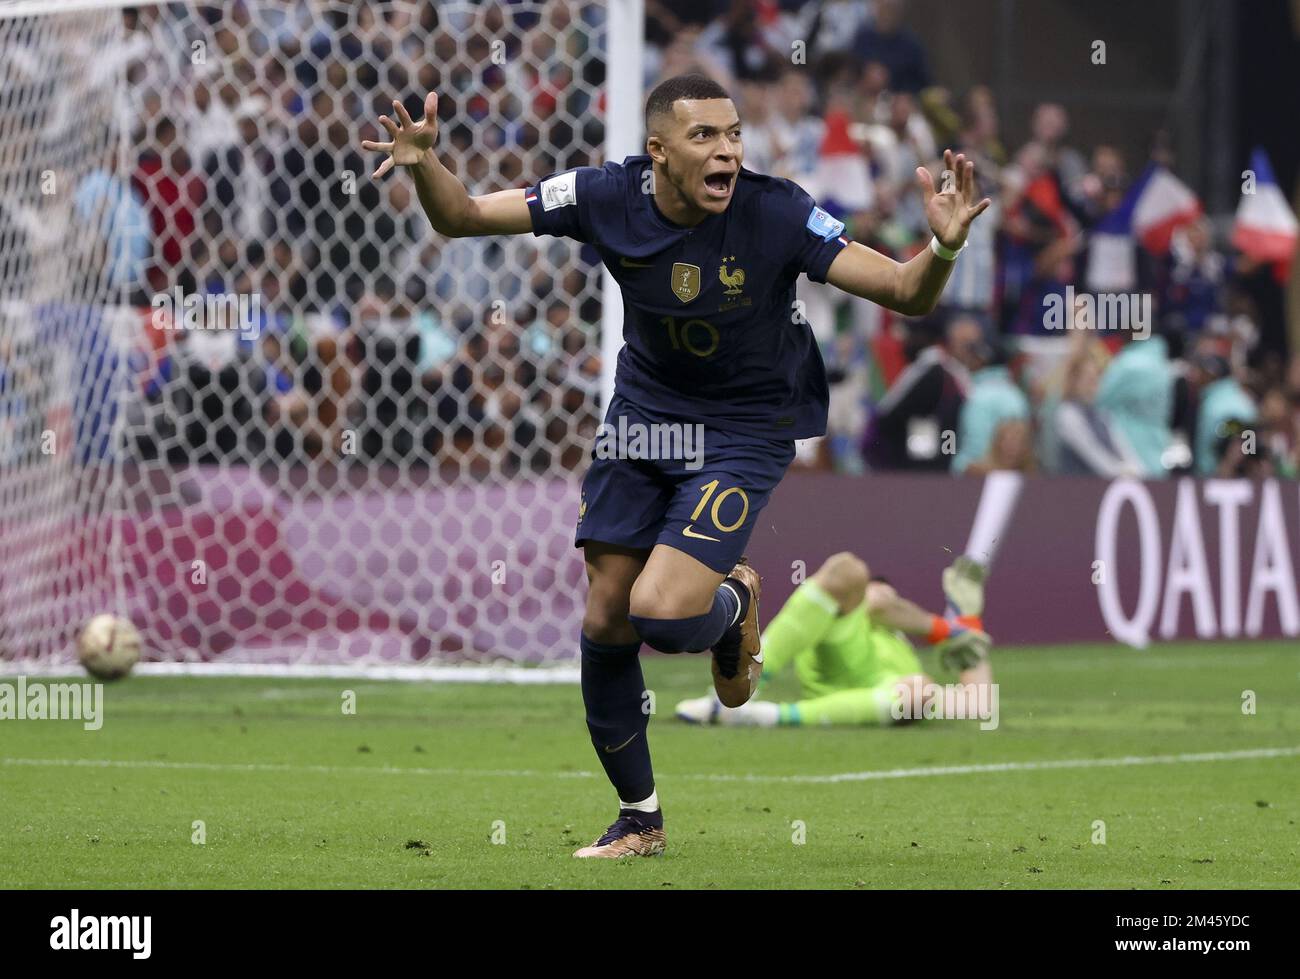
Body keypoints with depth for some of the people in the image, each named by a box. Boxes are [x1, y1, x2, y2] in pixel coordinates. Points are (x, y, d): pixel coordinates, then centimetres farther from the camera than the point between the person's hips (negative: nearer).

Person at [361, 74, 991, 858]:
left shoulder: (776, 214, -22)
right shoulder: (610, 198, -15)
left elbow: (908, 294, -21)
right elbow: (463, 218, -7)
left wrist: (944, 246, -41)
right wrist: (426, 166, -27)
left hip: (745, 433, -4)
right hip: (643, 415, 4)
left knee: (661, 613, -21)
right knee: (606, 621, 4)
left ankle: (733, 606, 18)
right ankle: (640, 819, 23)